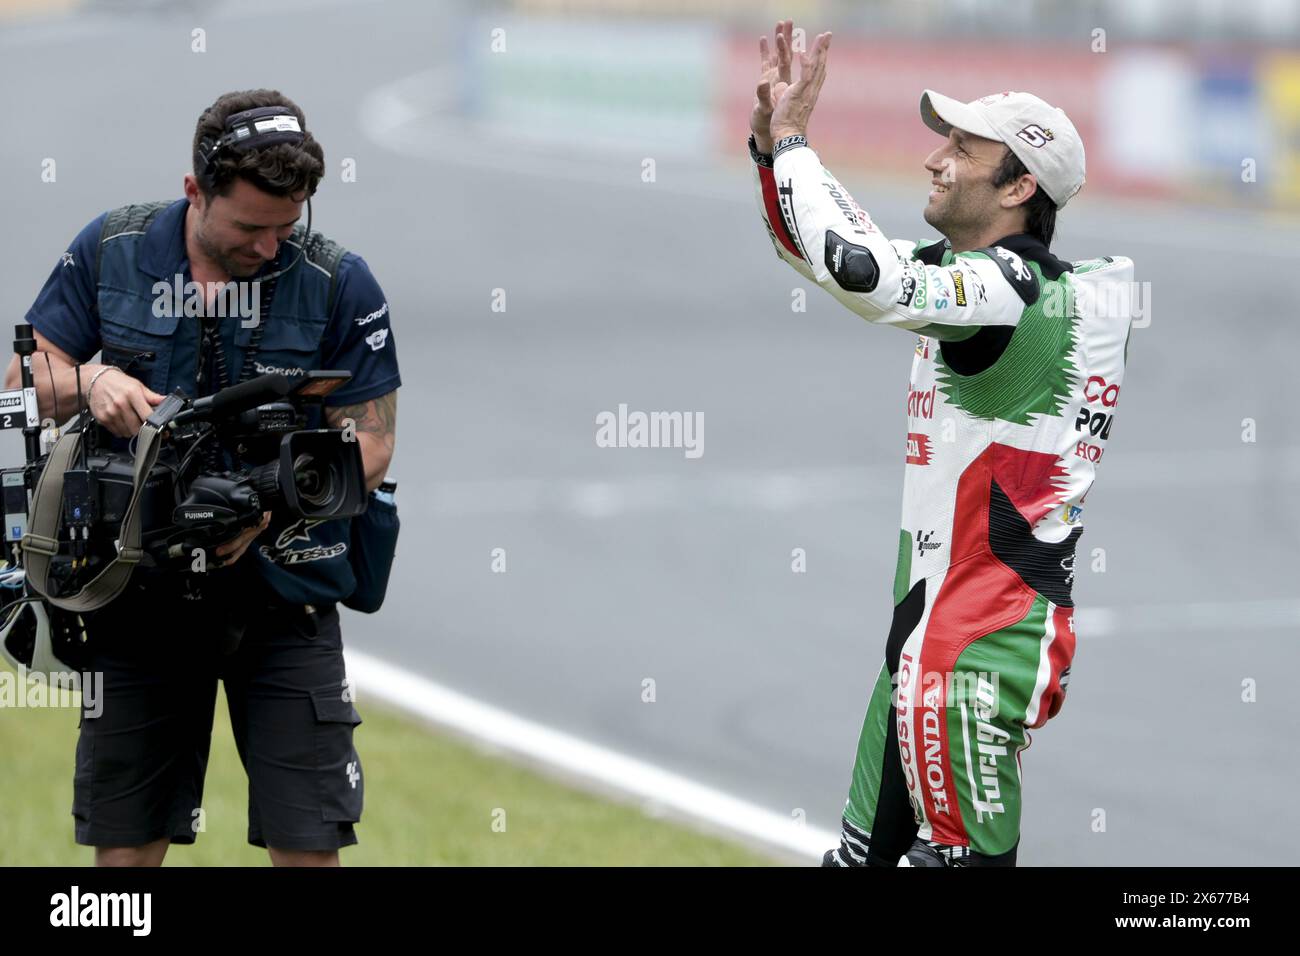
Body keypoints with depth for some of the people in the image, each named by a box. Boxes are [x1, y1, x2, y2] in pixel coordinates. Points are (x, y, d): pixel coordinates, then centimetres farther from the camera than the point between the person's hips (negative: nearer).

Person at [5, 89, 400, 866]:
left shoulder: (341, 284, -7)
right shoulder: (110, 250, -1)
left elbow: (371, 444, -4)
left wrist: (273, 501, -21)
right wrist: (90, 379, -18)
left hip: (283, 592, -2)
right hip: (141, 589, 2)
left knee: (307, 844, -4)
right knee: (124, 843, 7)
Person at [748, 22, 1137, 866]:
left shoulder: (1014, 289, -17)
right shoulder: (958, 267, 13)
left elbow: (857, 270, -30)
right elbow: (811, 248, 22)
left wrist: (794, 140, -15)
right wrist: (771, 136, 7)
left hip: (986, 640, -10)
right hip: (925, 633, 10)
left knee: (960, 850, -11)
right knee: (864, 853, 15)